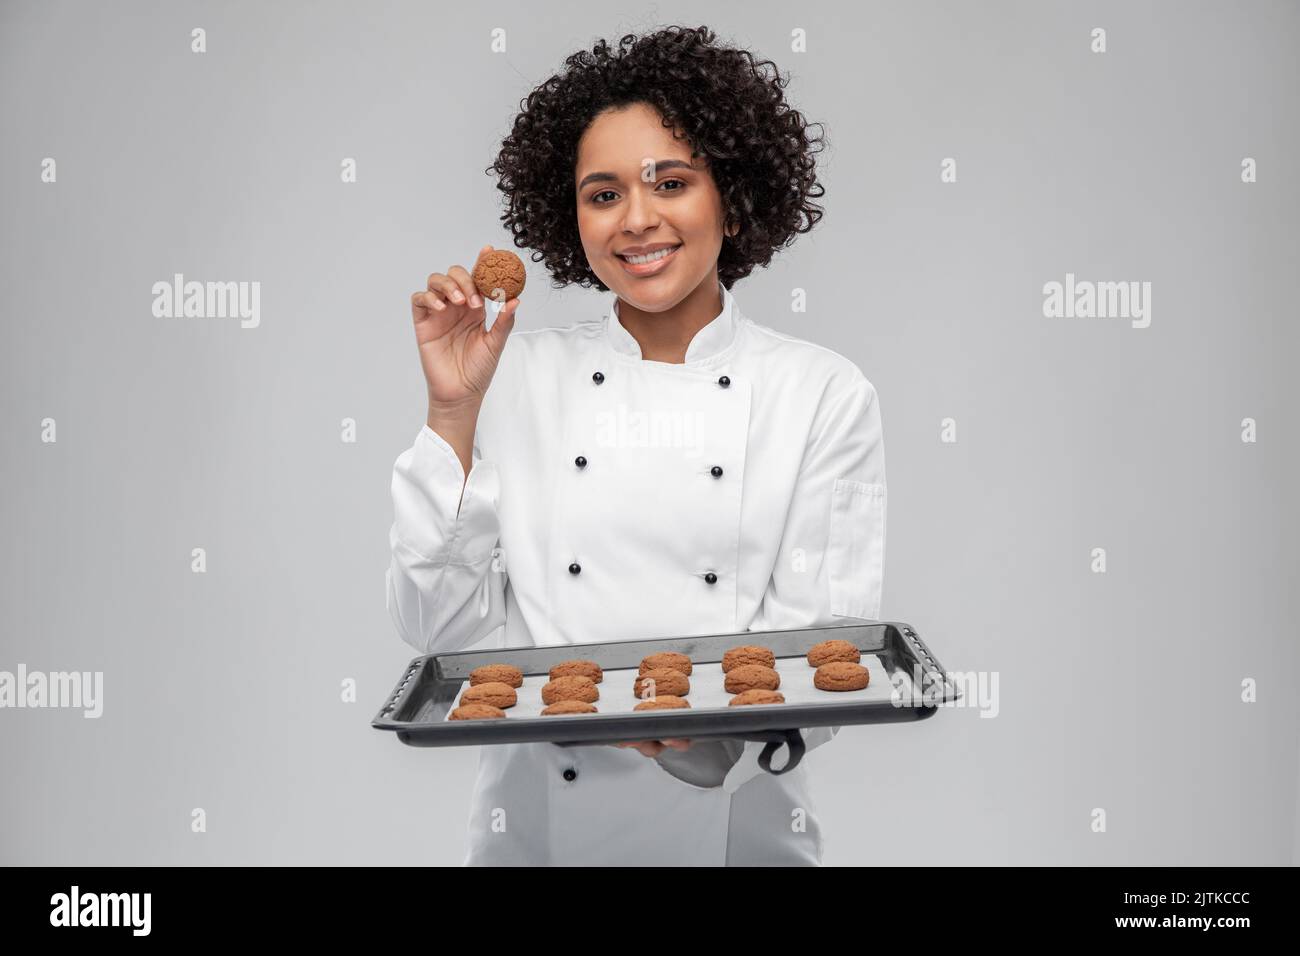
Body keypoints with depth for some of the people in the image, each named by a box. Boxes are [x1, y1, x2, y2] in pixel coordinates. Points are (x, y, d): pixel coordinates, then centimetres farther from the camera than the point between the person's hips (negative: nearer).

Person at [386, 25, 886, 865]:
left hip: (741, 821, -1)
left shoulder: (826, 395, -5)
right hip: (539, 820, 1)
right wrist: (454, 412, -15)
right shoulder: (516, 377, -2)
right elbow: (442, 627, -6)